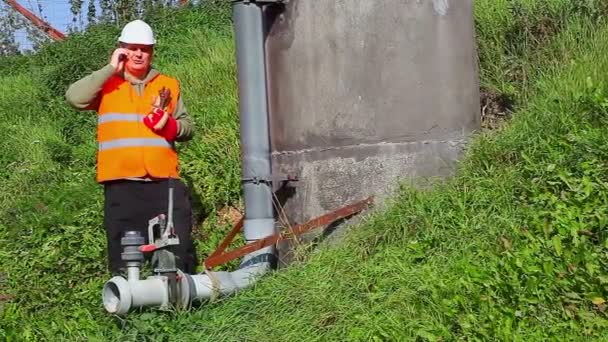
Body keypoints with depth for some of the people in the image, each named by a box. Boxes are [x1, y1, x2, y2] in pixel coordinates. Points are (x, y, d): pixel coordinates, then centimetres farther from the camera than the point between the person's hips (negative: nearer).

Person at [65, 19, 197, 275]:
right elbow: (74, 98, -9)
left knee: (179, 246, -1)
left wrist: (170, 125, -6)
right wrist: (111, 69, -5)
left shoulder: (168, 85, 15)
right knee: (123, 250, 2)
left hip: (164, 180, 1)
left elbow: (188, 127, 17)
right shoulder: (107, 84, 10)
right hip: (121, 182, -1)